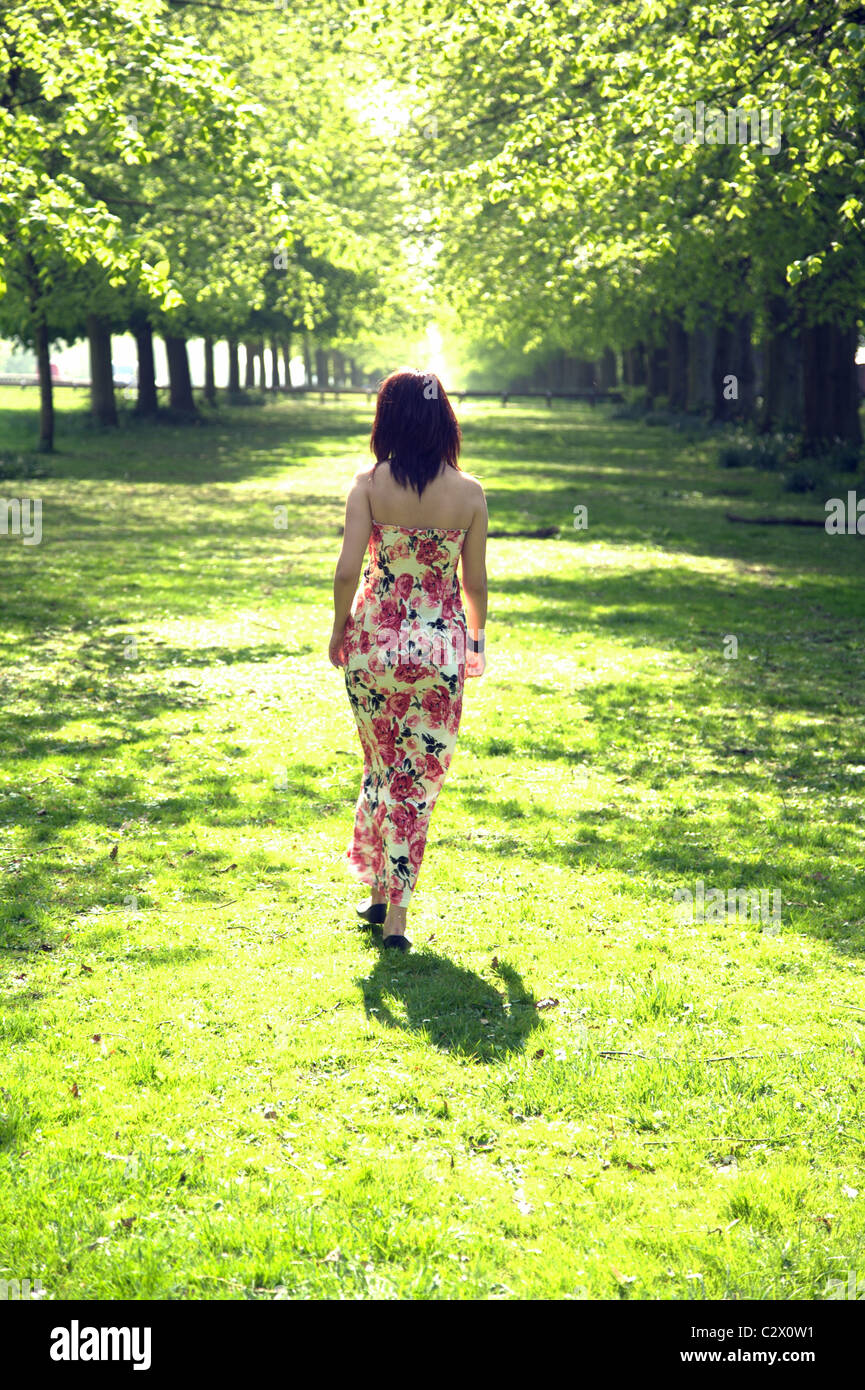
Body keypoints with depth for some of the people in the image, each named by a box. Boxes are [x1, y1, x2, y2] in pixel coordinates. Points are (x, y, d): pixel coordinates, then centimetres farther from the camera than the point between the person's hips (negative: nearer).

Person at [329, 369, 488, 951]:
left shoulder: (369, 484, -8)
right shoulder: (469, 493, -5)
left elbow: (347, 570, -12)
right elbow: (476, 583, 0)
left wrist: (340, 630, 5)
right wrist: (475, 638, 17)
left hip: (374, 635, 0)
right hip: (440, 642, 0)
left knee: (381, 766, 19)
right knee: (419, 778, 7)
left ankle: (379, 888, 26)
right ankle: (396, 912, 6)